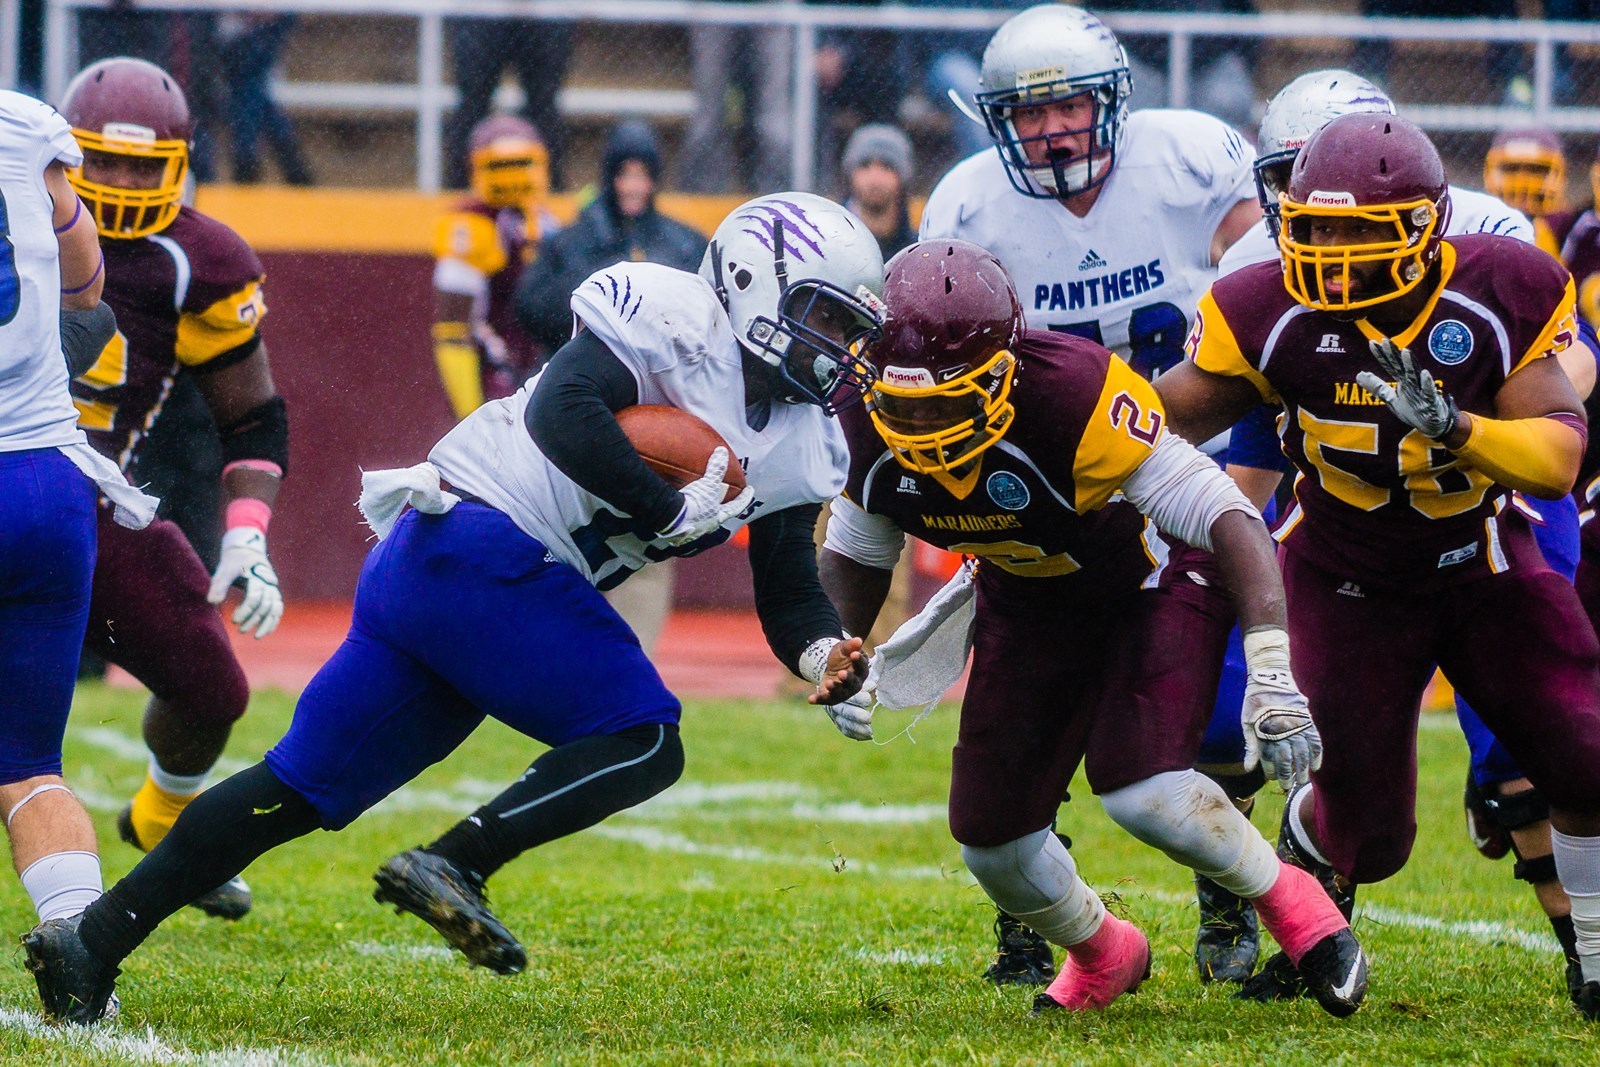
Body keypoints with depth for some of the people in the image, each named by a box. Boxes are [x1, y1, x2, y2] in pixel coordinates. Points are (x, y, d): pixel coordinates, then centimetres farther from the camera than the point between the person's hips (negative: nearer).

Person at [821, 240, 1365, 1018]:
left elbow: (1227, 517, -38)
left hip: (1153, 580, -6)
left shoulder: (1070, 394, -39)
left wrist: (1271, 671, -46)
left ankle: (1288, 902, 2)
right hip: (1028, 600, 6)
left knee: (1143, 792, -26)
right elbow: (857, 554, 2)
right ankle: (1104, 955, 31)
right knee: (991, 837, 0)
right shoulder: (871, 429, -21)